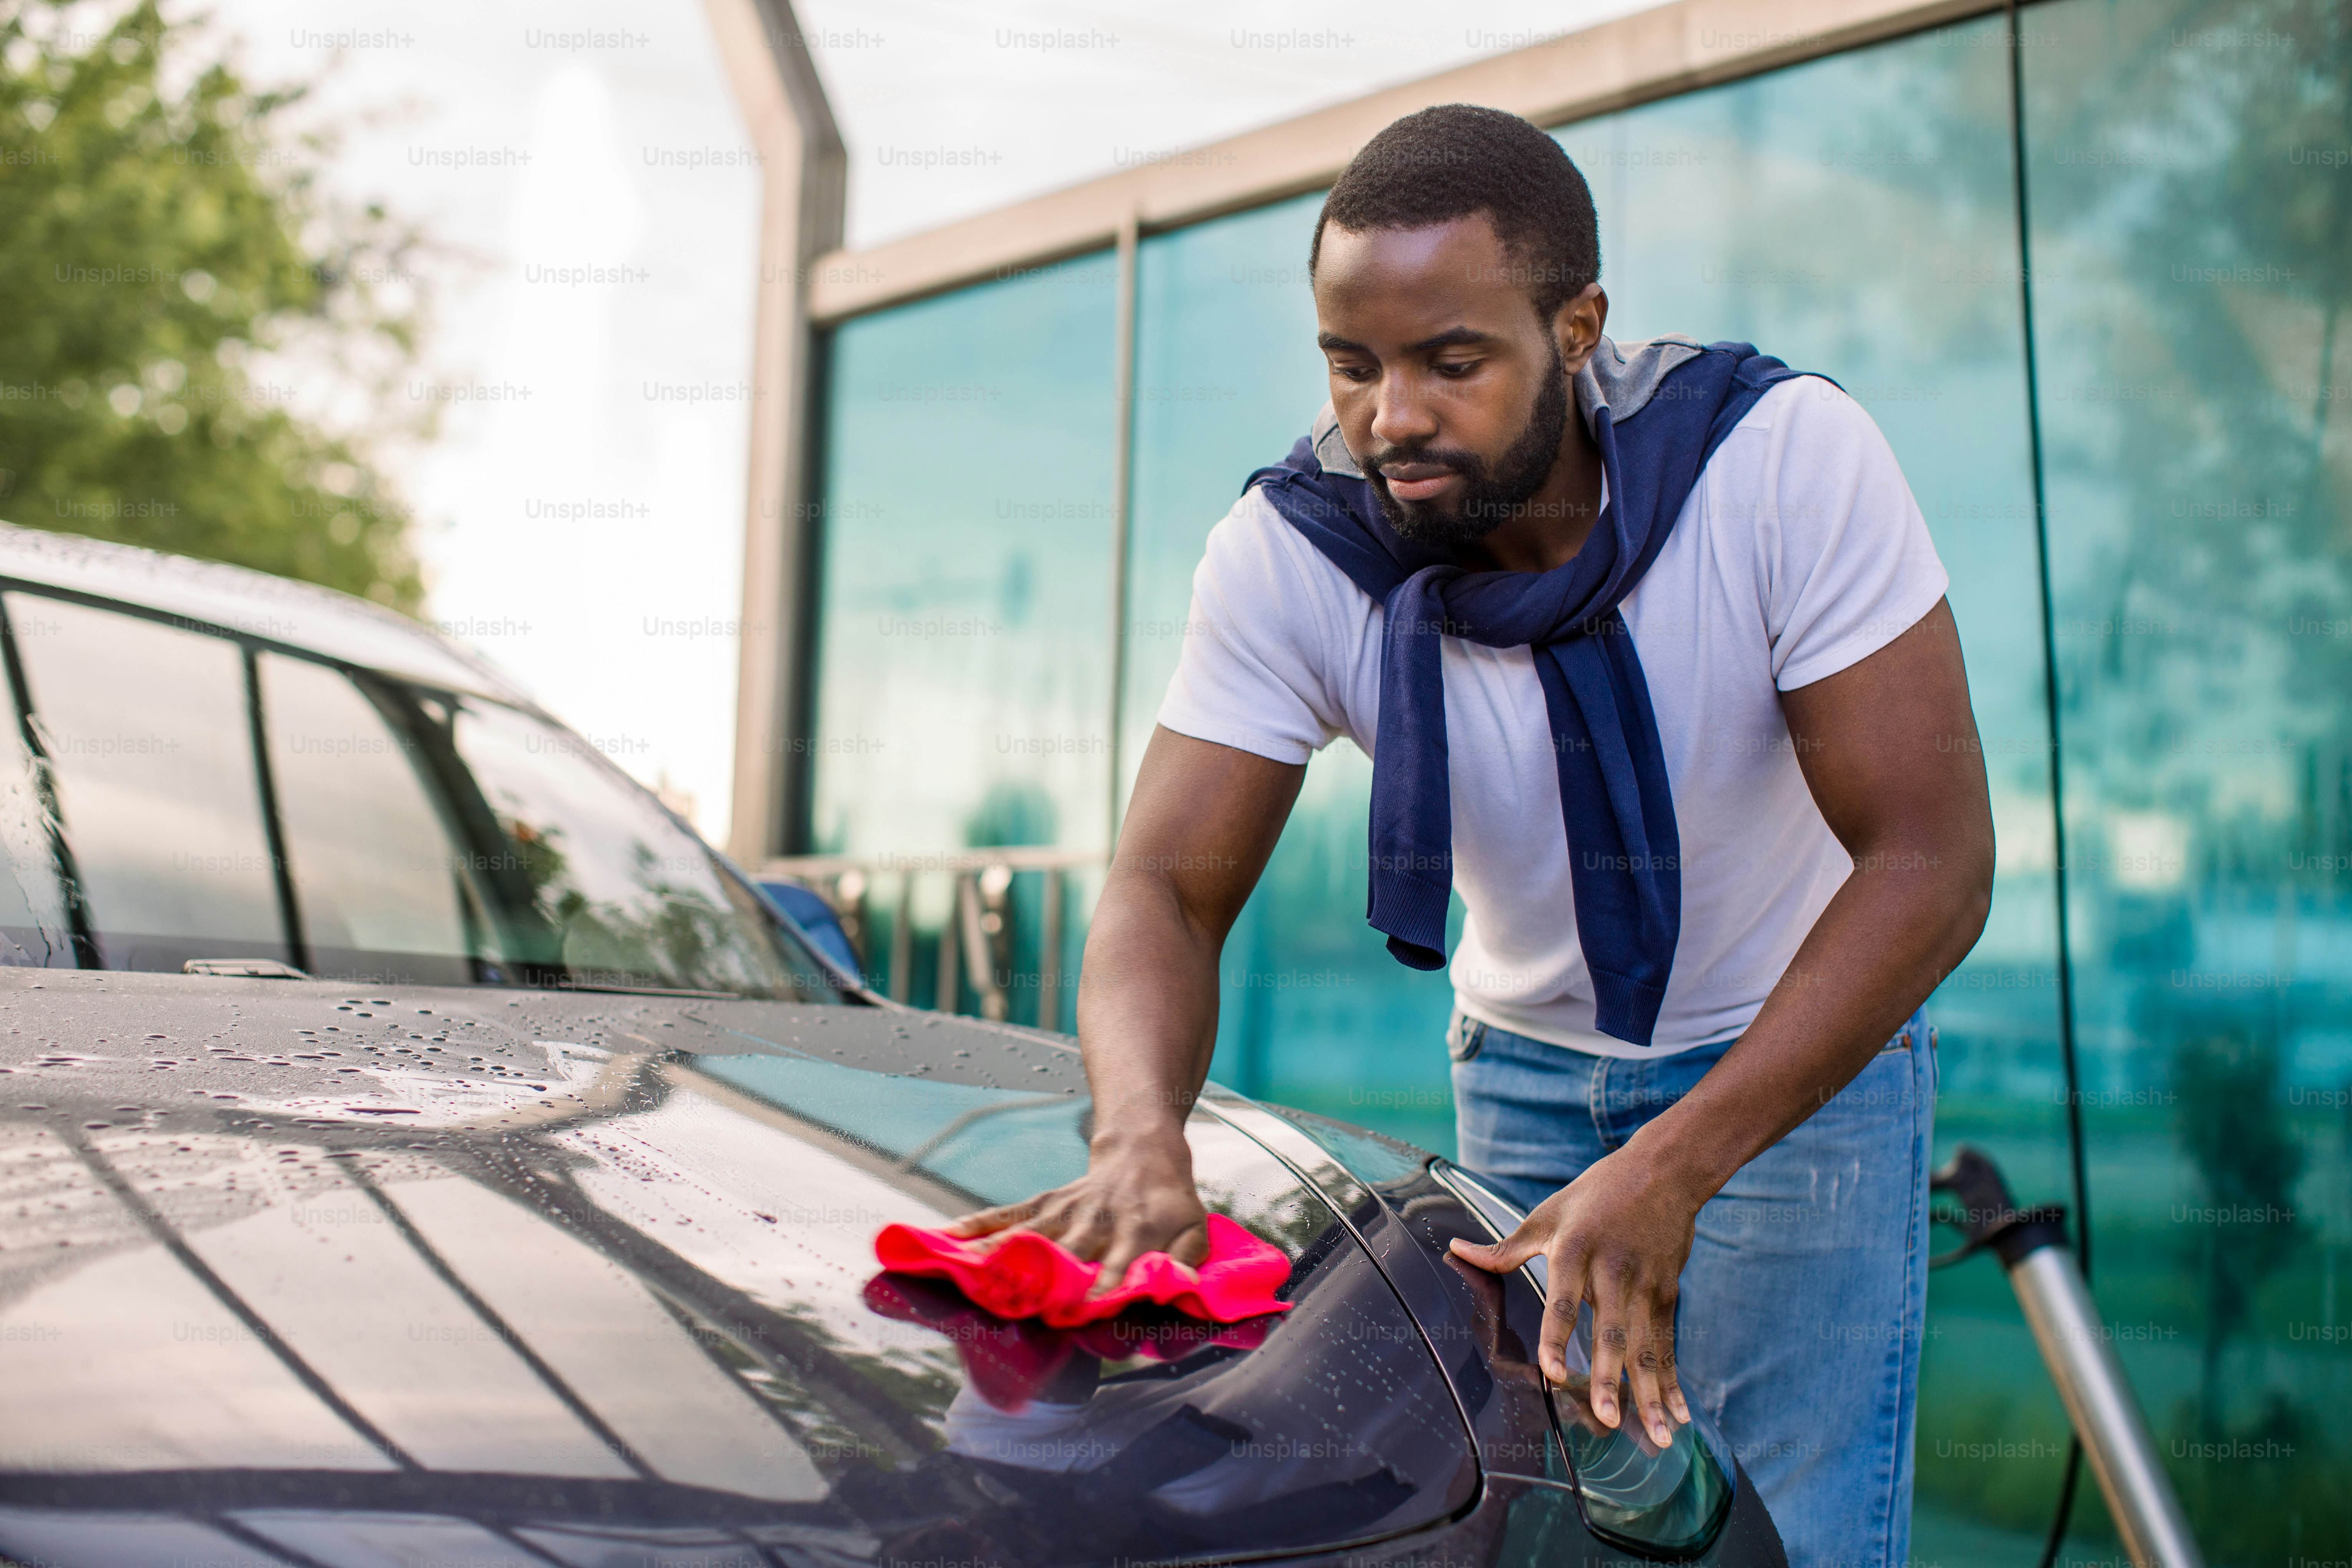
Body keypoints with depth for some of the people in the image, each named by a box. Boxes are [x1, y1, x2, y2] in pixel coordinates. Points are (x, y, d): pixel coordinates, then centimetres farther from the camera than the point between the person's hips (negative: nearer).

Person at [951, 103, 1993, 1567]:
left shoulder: (1784, 456, -27)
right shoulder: (1289, 553, -20)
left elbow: (1931, 863, -28)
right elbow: (1166, 892, -19)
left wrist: (1674, 1168, -38)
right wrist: (1141, 1136, -42)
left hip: (1801, 1058, -2)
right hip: (1526, 1063, 3)